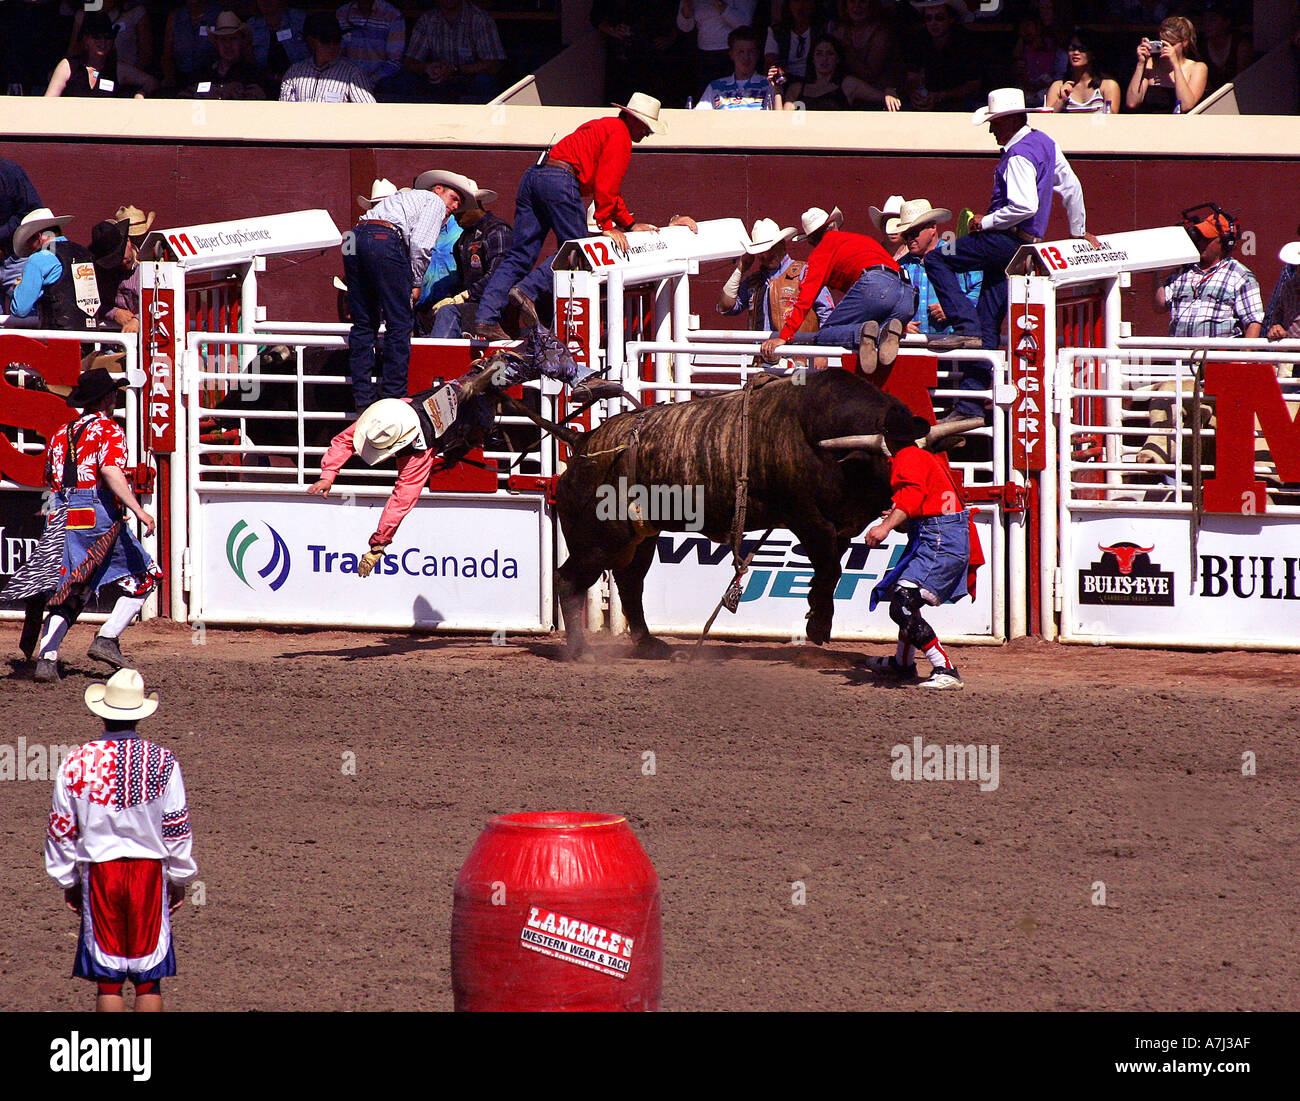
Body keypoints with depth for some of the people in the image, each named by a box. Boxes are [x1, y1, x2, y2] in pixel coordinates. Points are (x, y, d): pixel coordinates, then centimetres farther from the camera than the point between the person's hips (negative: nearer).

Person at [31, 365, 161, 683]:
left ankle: (46, 657, -7)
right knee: (143, 578, 6)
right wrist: (138, 510, -25)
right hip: (99, 515, -6)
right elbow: (111, 471, -19)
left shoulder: (62, 434, 18)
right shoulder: (109, 430, -3)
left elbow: (50, 482, 20)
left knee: (68, 593, 9)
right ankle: (107, 639, -5)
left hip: (62, 515, 6)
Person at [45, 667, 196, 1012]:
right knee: (149, 981, 6)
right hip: (149, 871, 0)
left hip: (99, 873, 0)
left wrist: (68, 882, 15)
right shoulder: (162, 761, -7)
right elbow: (177, 828, -2)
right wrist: (179, 880, 11)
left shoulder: (76, 763, -4)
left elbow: (61, 830, 3)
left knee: (107, 982, 6)